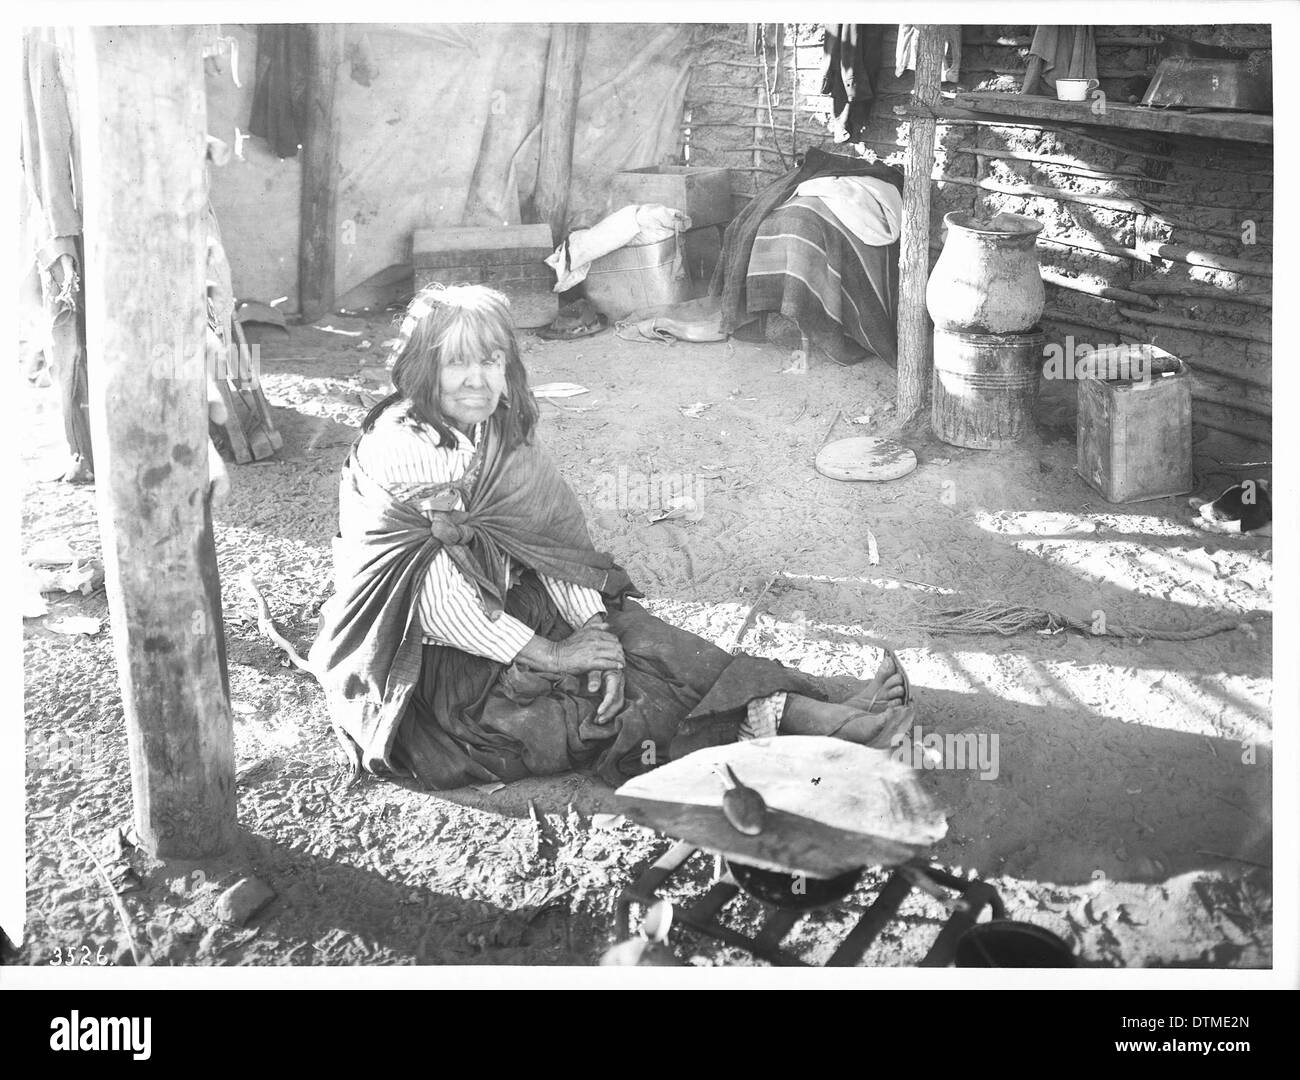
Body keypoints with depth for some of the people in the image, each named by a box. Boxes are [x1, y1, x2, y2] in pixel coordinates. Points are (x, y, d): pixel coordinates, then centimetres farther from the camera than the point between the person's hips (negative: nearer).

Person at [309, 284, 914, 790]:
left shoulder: (502, 436, 5)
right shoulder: (397, 453, -20)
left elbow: (556, 540, -3)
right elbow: (432, 601, -23)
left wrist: (591, 625, -21)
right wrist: (549, 654, -22)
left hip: (504, 616, 6)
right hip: (421, 665, -6)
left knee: (627, 635, -16)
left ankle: (815, 714, -24)